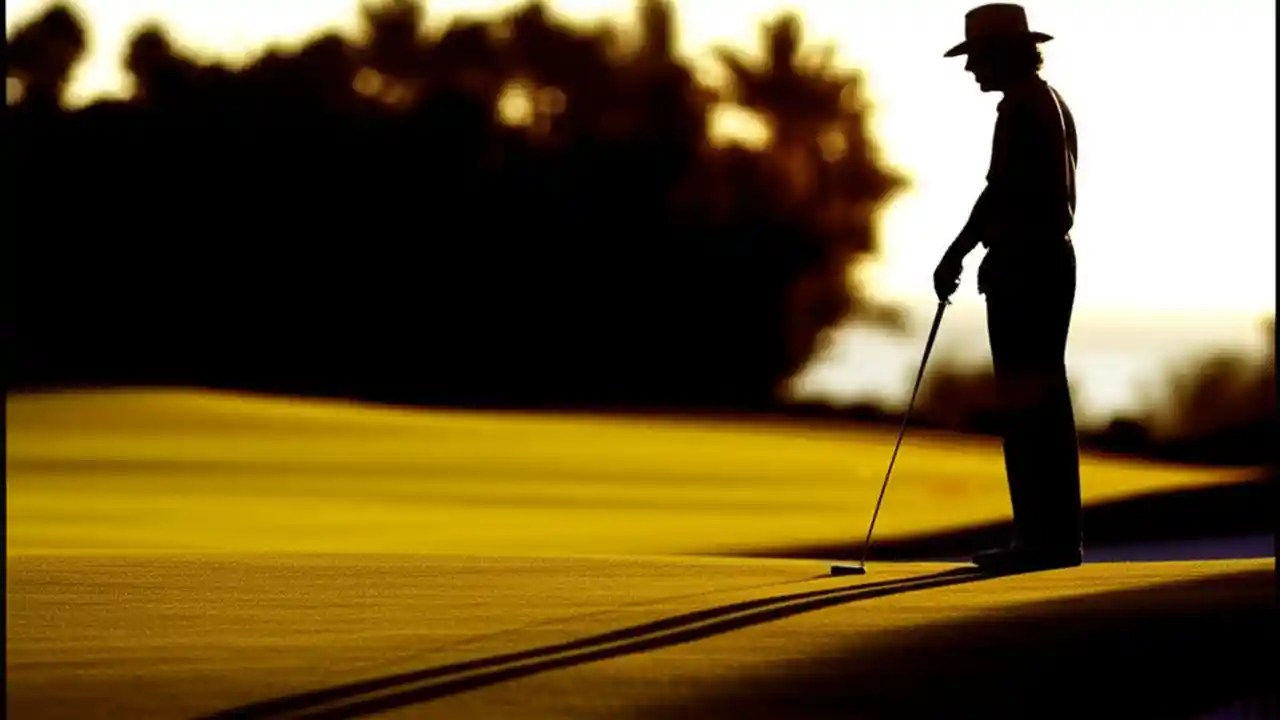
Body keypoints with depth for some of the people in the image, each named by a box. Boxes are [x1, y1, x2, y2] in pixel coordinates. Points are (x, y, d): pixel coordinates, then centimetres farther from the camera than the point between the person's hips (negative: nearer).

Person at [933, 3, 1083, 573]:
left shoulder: (1020, 107, -14)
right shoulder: (1053, 103, 17)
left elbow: (1000, 191, -19)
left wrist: (955, 254, -12)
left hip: (1022, 267, -10)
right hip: (1052, 258, 10)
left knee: (1023, 400, -9)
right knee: (1047, 399, 11)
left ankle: (1040, 537, -10)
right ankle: (1058, 535, 12)